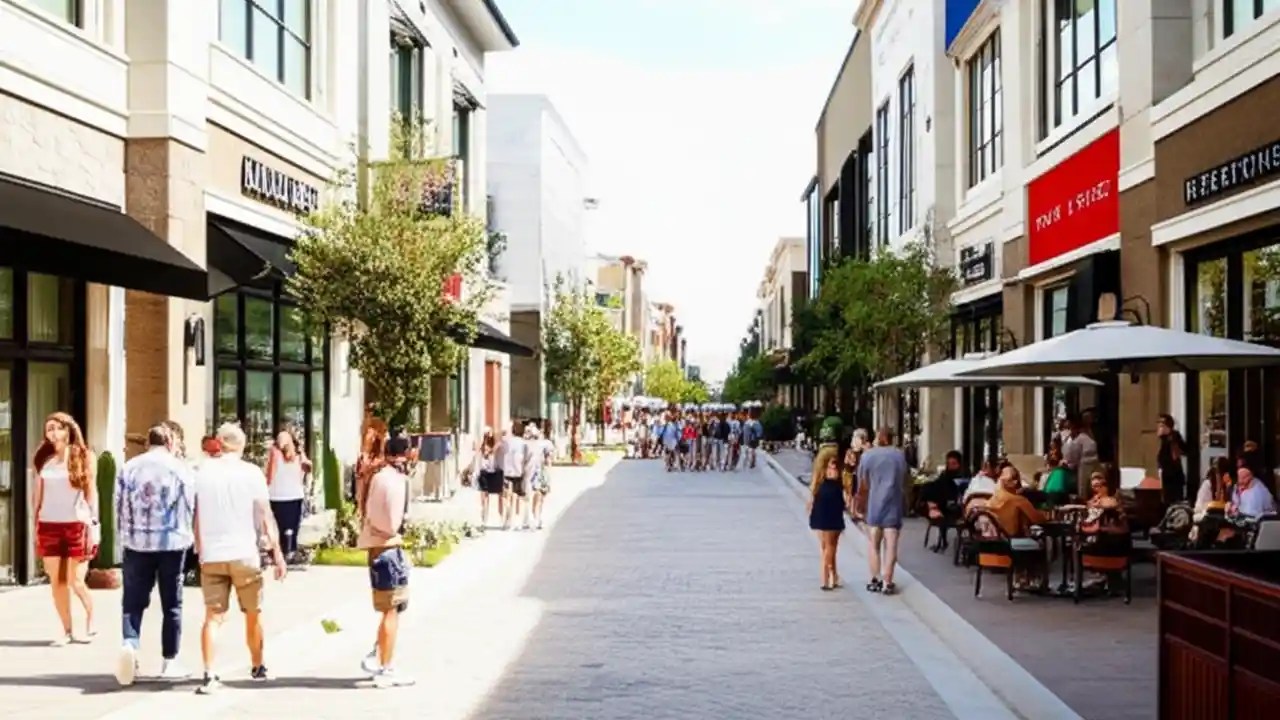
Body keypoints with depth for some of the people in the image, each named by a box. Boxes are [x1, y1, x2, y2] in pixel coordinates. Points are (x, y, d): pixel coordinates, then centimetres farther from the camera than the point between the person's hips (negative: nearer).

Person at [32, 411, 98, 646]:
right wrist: (34, 528, 6)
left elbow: (91, 492, 1)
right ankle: (67, 631, 11)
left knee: (75, 581, -5)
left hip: (76, 524, -3)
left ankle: (91, 623, 16)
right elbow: (38, 496, 11)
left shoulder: (83, 456, 2)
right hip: (49, 525, 3)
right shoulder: (44, 459, 9)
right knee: (56, 582, 2)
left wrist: (92, 525, -5)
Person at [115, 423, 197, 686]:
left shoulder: (128, 468, 6)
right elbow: (190, 507, 4)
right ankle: (169, 662, 11)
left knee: (133, 601, 6)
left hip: (137, 542, 1)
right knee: (172, 604, 7)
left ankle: (130, 645, -19)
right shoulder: (181, 468, 1)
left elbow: (120, 507, 7)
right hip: (172, 542, -1)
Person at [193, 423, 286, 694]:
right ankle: (257, 667, 28)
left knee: (213, 616, 4)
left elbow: (195, 516, 5)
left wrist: (199, 549, 15)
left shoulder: (202, 472, 3)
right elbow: (266, 516, -8)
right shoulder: (251, 472, -5)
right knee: (253, 614, 15)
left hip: (211, 555, 2)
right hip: (244, 554, -2)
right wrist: (277, 552, -5)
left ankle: (209, 676, -6)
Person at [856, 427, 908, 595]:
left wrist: (861, 504, 11)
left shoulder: (867, 455, -3)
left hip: (873, 505, 0)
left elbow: (862, 484, -1)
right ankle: (887, 582, -2)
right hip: (893, 505, 0)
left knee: (874, 544, 12)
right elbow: (905, 481, 10)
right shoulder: (900, 455, 2)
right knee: (890, 545, 1)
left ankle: (875, 580, 14)